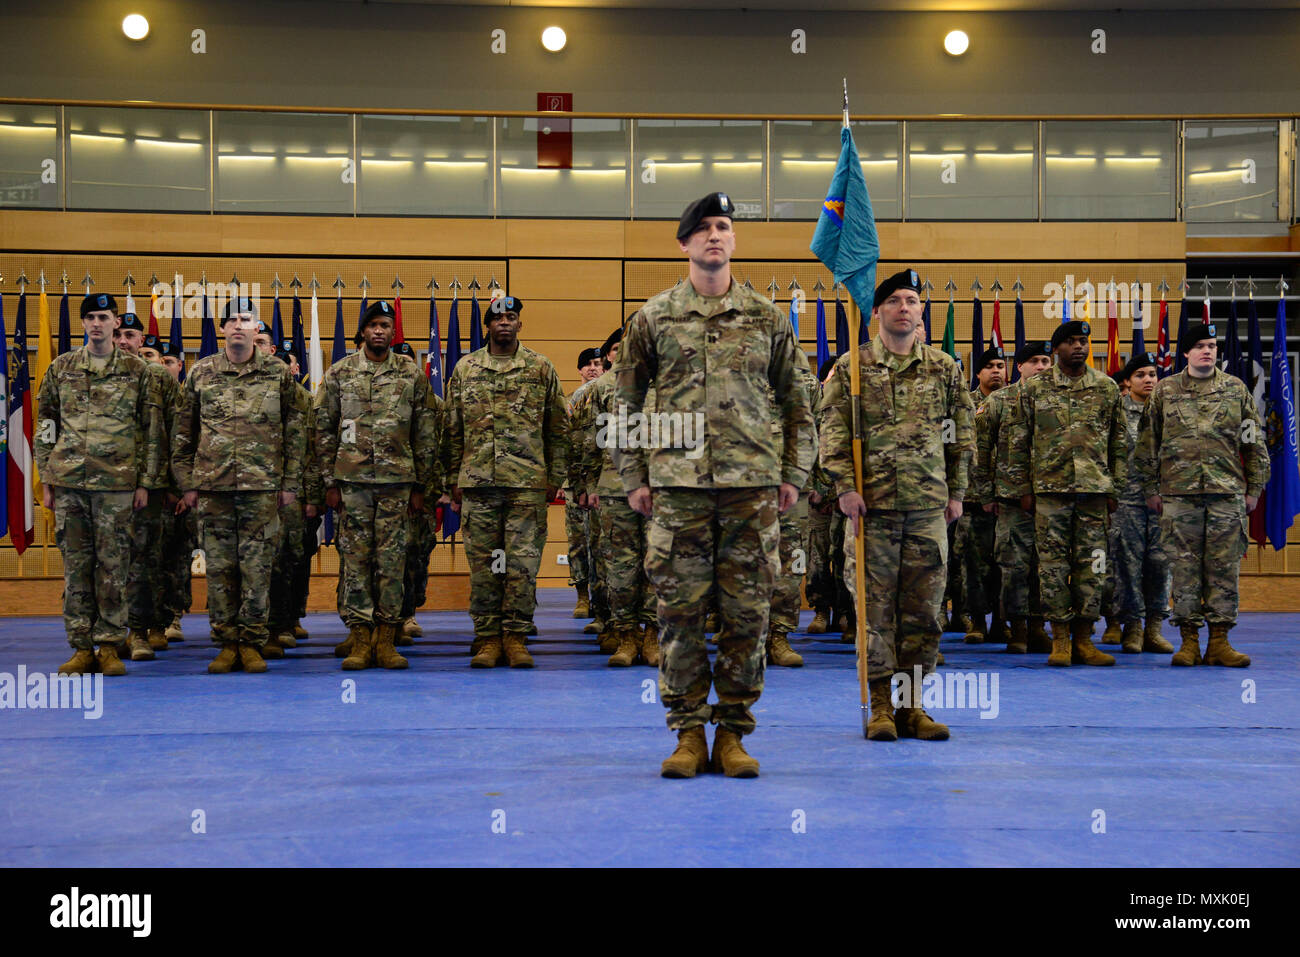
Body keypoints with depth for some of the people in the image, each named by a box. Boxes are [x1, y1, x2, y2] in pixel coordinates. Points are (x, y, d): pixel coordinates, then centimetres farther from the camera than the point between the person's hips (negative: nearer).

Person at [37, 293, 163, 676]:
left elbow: (152, 431, 6)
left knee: (113, 566, 0)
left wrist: (145, 482, 1)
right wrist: (46, 480, 7)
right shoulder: (61, 369, 11)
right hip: (68, 481, 2)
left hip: (117, 482, -2)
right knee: (76, 565, 4)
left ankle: (110, 646, 7)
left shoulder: (137, 371, 6)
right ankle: (81, 647, 10)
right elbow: (45, 427, 13)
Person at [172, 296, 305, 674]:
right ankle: (226, 642, 12)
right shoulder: (200, 373, 7)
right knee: (219, 568, 4)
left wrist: (290, 483, 3)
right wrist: (186, 483, 5)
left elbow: (294, 431, 7)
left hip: (262, 487, -1)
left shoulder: (278, 374, 5)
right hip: (213, 487, 1)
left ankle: (252, 643, 8)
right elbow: (183, 433, 10)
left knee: (257, 568, 0)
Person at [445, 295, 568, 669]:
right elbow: (452, 428, 12)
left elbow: (557, 428, 9)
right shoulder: (465, 369, 10)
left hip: (528, 482, -1)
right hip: (477, 482, 1)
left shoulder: (541, 368, 7)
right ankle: (487, 637, 10)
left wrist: (555, 476, 3)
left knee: (523, 561, -2)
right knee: (483, 563, 3)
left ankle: (515, 636, 6)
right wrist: (454, 479, 7)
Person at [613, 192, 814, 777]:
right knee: (679, 611, 0)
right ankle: (689, 733, 11)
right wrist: (633, 478, 5)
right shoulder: (654, 318, 7)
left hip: (753, 485, 1)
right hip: (678, 486, -1)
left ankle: (733, 733, 12)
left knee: (747, 613, 2)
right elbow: (626, 401, 10)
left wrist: (794, 475, 8)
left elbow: (795, 404, 14)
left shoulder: (766, 318, 9)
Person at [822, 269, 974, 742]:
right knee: (876, 607, 0)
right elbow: (834, 431, 0)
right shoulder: (851, 367, 3)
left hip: (930, 507, 2)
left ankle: (913, 705, 12)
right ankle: (881, 705, 8)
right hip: (873, 506, -2)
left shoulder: (944, 368, 11)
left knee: (923, 608, 4)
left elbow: (962, 433, 15)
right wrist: (845, 486, -9)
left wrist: (957, 492, 10)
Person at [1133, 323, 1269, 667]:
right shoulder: (1164, 391, 7)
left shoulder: (1236, 389, 10)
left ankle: (1219, 641, 6)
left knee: (1224, 566, 1)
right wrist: (1150, 488, 4)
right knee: (1184, 567, 0)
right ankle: (1189, 640, 7)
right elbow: (1148, 443, 9)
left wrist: (1254, 488, 7)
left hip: (1228, 493, 1)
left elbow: (1254, 441, 12)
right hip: (1178, 493, -1)